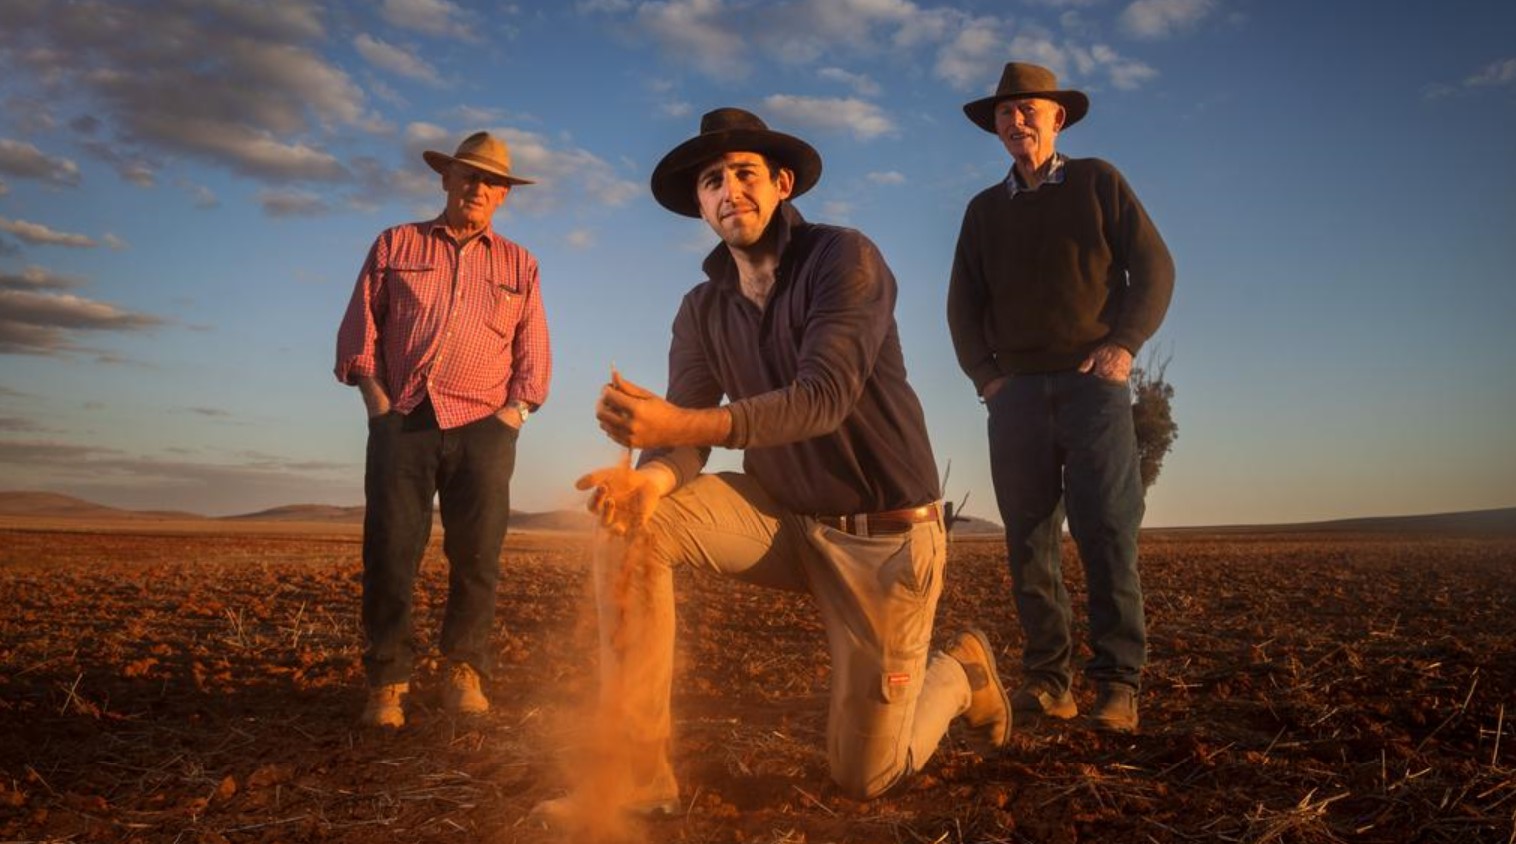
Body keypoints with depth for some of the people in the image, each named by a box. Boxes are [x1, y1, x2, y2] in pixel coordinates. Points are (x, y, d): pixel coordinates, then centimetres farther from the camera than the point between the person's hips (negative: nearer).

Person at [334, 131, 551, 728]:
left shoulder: (519, 265, 18)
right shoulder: (395, 246, 15)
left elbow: (533, 351, 13)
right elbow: (359, 328, 9)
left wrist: (515, 410, -2)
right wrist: (376, 399, -4)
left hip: (484, 427, 1)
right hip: (402, 420, -1)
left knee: (477, 555, -3)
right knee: (389, 552, -4)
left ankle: (464, 673, 8)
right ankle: (387, 684, 3)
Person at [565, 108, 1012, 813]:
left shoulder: (844, 258, -15)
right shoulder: (702, 309, 3)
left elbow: (825, 398, -29)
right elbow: (685, 434, -7)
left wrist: (674, 423, -41)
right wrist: (651, 477, -33)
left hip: (883, 532, -5)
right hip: (780, 515, 5)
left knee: (863, 776, -2)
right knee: (633, 524, -20)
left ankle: (958, 671, 30)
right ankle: (638, 772, -16)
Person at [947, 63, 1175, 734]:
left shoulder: (1096, 181, 10)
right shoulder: (984, 209, 19)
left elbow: (1154, 267, 4)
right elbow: (963, 304, 17)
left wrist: (1123, 344, -10)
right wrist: (982, 373, 2)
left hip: (1090, 381, -3)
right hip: (1015, 390, 3)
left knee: (1106, 529, -10)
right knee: (1029, 539, -1)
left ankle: (1117, 685, -7)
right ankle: (1048, 681, 4)